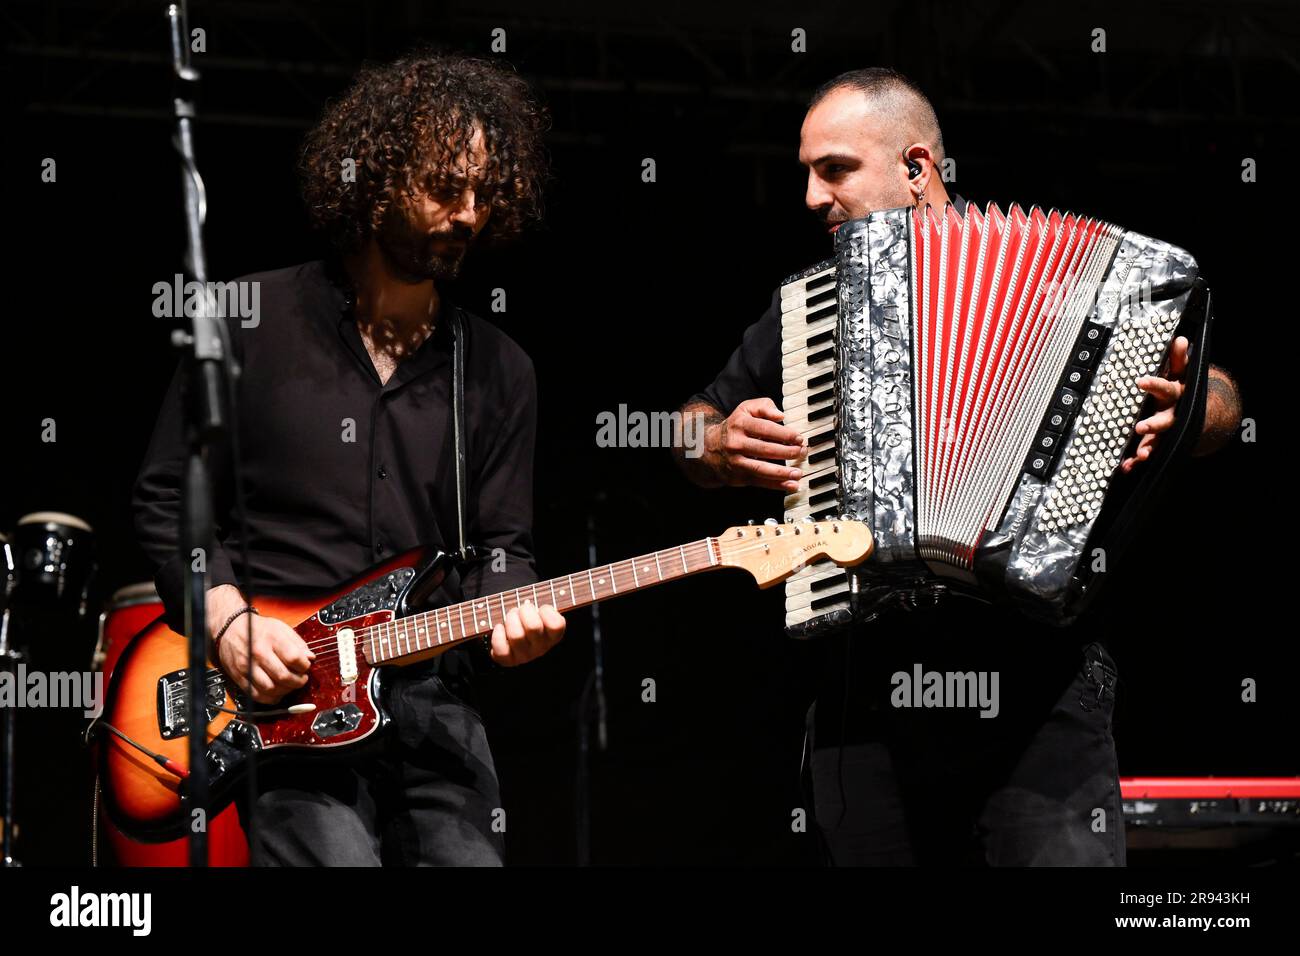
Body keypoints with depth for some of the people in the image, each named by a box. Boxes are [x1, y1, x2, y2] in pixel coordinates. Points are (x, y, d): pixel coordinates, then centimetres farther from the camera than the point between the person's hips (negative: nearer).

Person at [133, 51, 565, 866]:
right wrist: (227, 619, -9)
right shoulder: (254, 321, 4)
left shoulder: (499, 371, 12)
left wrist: (510, 610, -13)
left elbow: (501, 547, 10)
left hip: (433, 704, 4)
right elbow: (167, 497, 6)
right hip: (274, 703, -4)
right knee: (334, 850, -25)